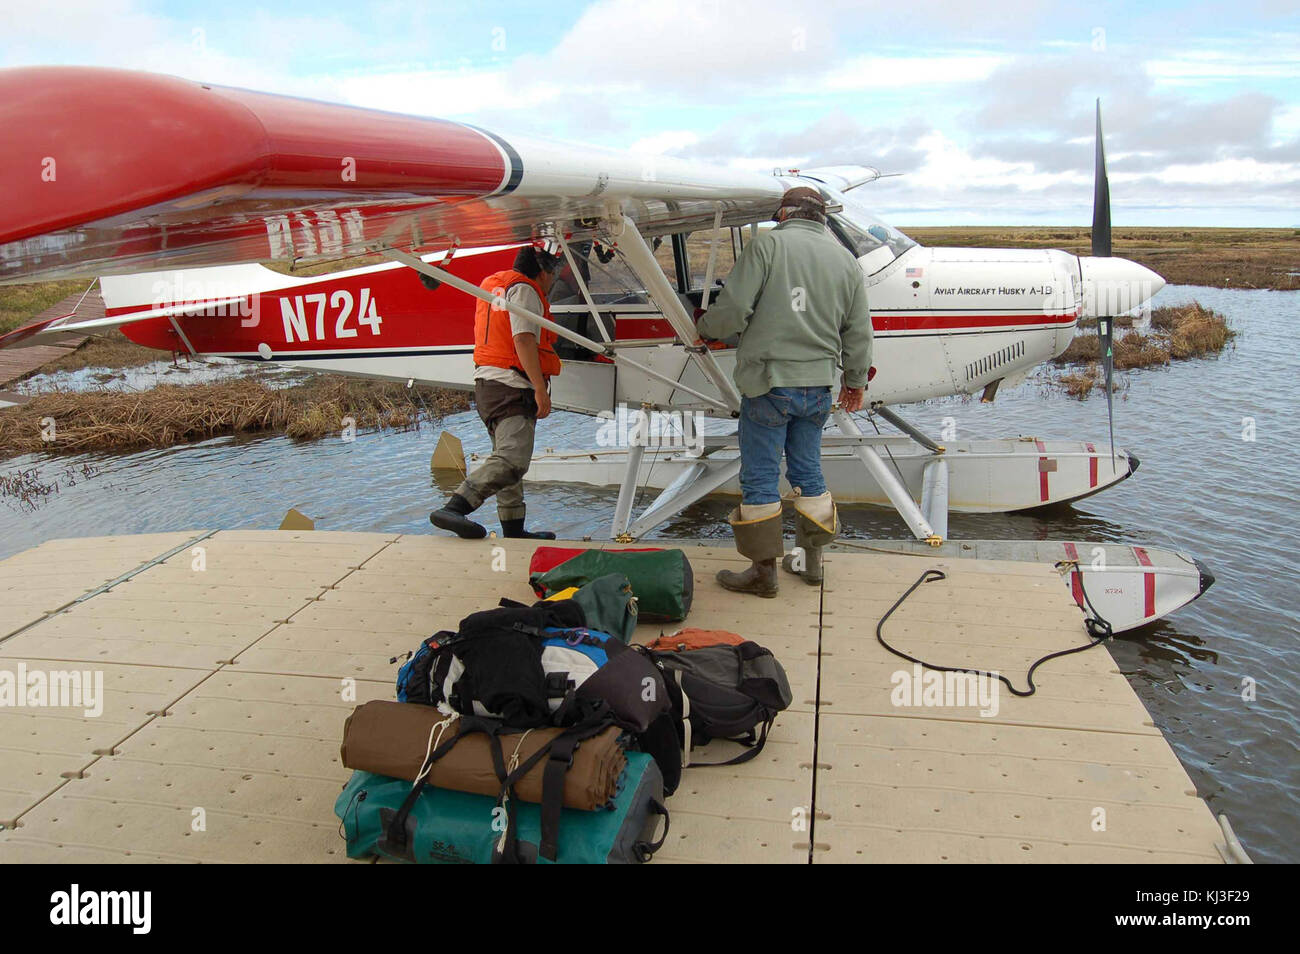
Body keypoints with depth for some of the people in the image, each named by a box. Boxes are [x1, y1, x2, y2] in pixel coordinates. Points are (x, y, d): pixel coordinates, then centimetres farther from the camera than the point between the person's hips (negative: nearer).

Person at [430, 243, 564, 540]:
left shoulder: (494, 285, 25)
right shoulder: (524, 290, -5)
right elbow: (523, 340, -18)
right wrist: (540, 389, -22)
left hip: (486, 383, 11)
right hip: (512, 386, -11)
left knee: (509, 458, 16)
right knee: (511, 461, -22)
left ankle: (514, 529, 21)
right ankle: (453, 509, -35)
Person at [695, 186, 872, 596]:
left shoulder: (768, 244, -6)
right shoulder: (846, 259, 10)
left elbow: (733, 309, -13)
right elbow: (858, 332, 13)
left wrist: (704, 329, 8)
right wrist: (855, 381, 27)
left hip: (768, 382, -6)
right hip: (818, 386, 6)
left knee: (760, 478, 3)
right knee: (807, 471, 18)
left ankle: (764, 570, 10)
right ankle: (811, 560, 28)